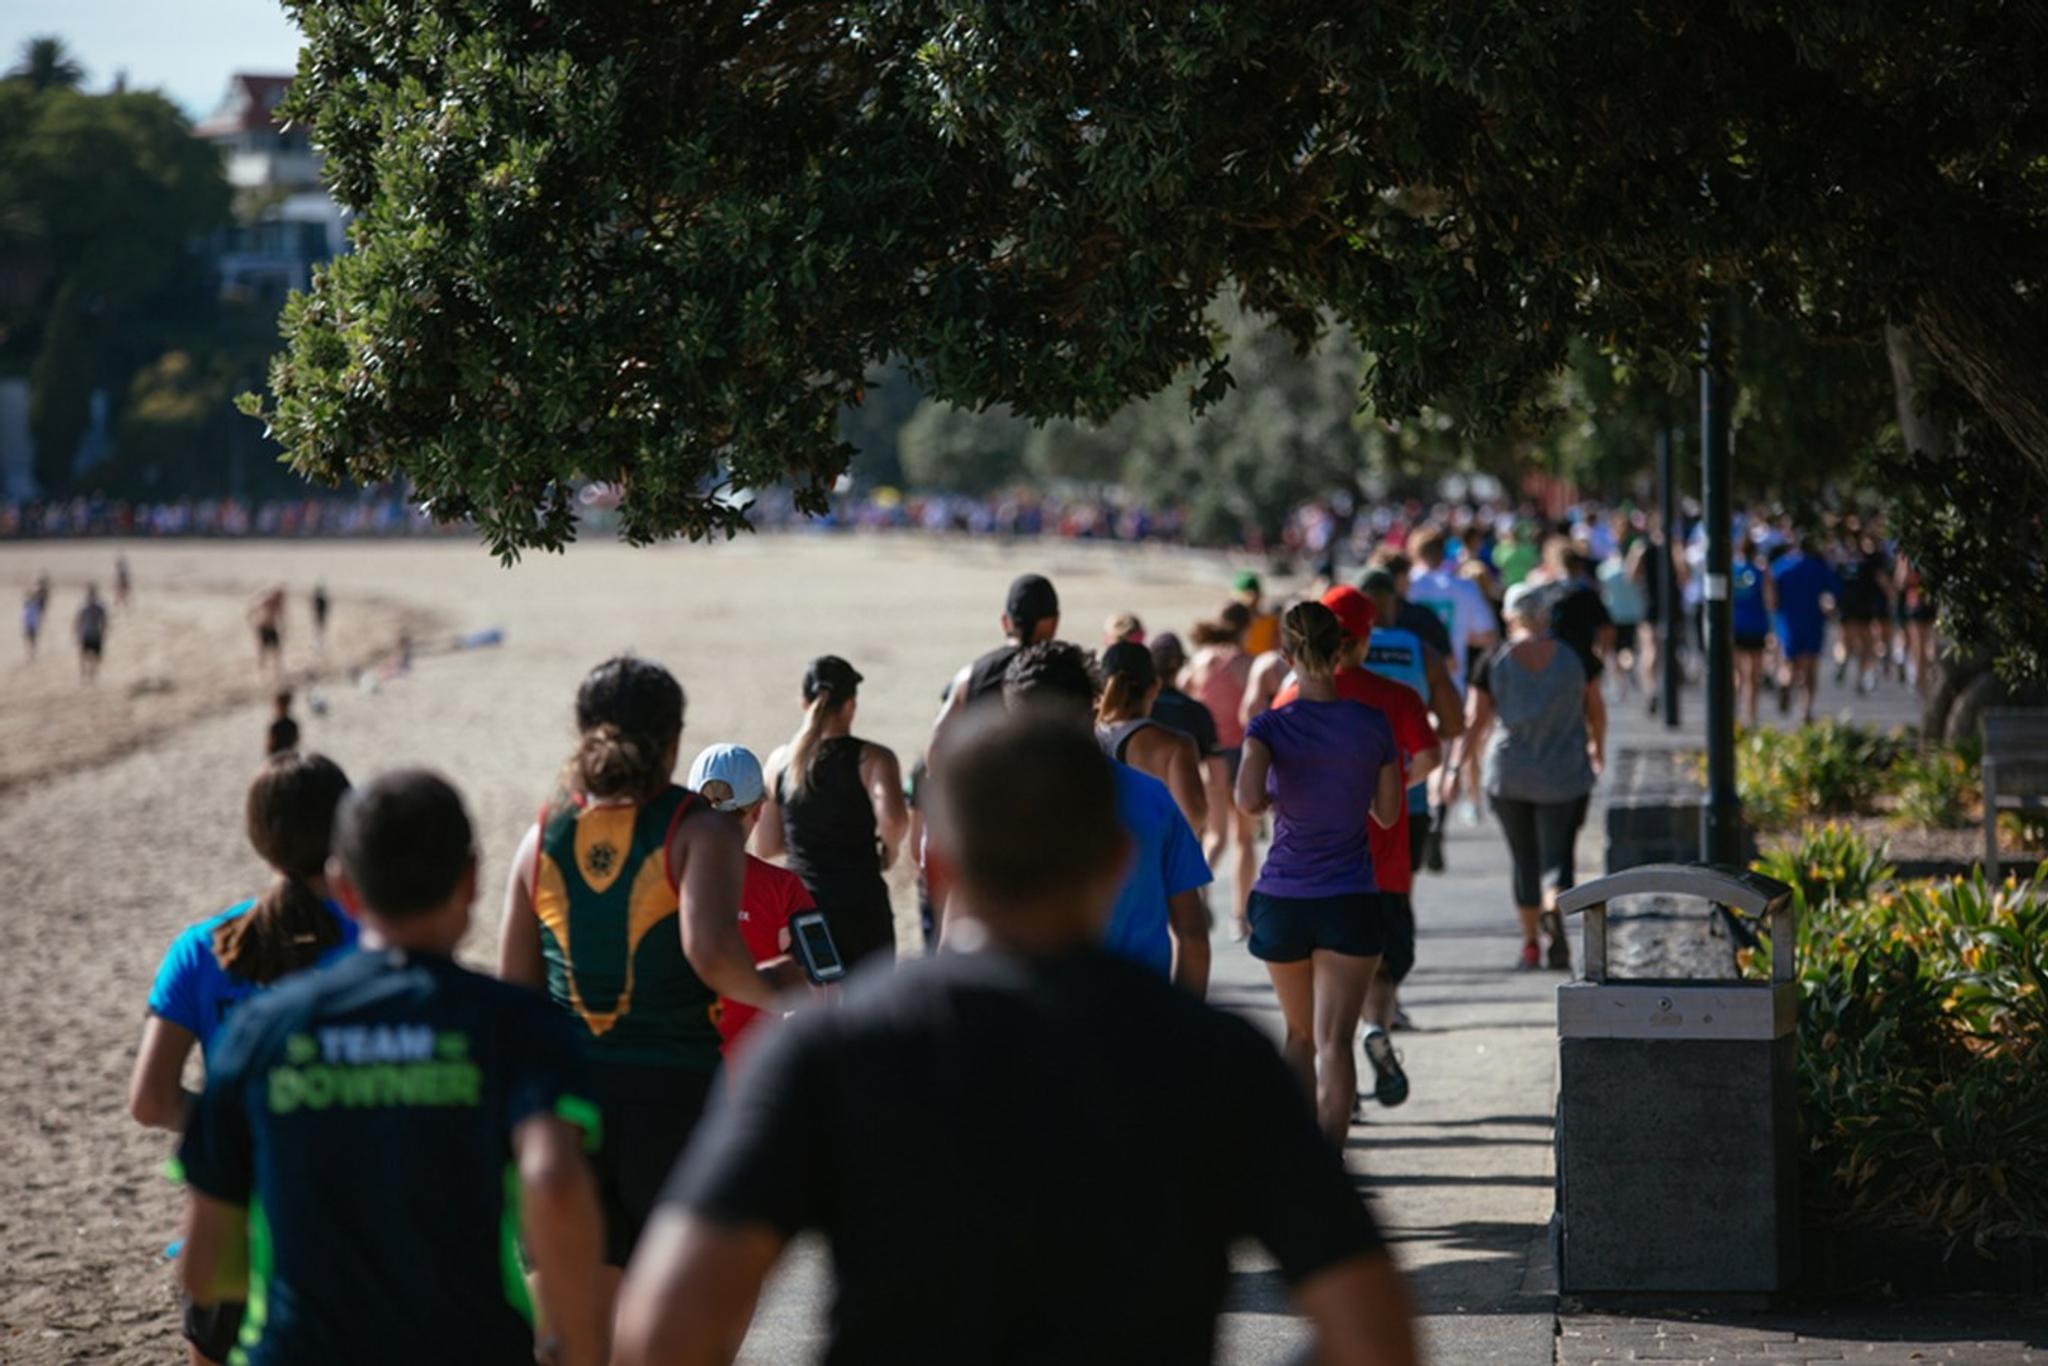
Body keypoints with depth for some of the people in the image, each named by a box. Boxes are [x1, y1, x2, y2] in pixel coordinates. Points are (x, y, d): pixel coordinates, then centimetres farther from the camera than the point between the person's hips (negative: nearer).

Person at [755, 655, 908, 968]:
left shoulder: (780, 761, 4)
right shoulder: (871, 758, -8)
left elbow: (764, 846, 9)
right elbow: (893, 818, -27)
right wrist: (889, 849, -6)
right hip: (860, 910, -3)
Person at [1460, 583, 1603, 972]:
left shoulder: (1493, 663, -5)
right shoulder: (1575, 657, -2)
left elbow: (1474, 721, -8)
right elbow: (1595, 710, 10)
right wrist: (1598, 747, 27)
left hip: (1507, 776, 1)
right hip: (1563, 777, -1)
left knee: (1524, 861, 14)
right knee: (1557, 858, -2)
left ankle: (1530, 944, 19)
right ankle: (1552, 910, -33)